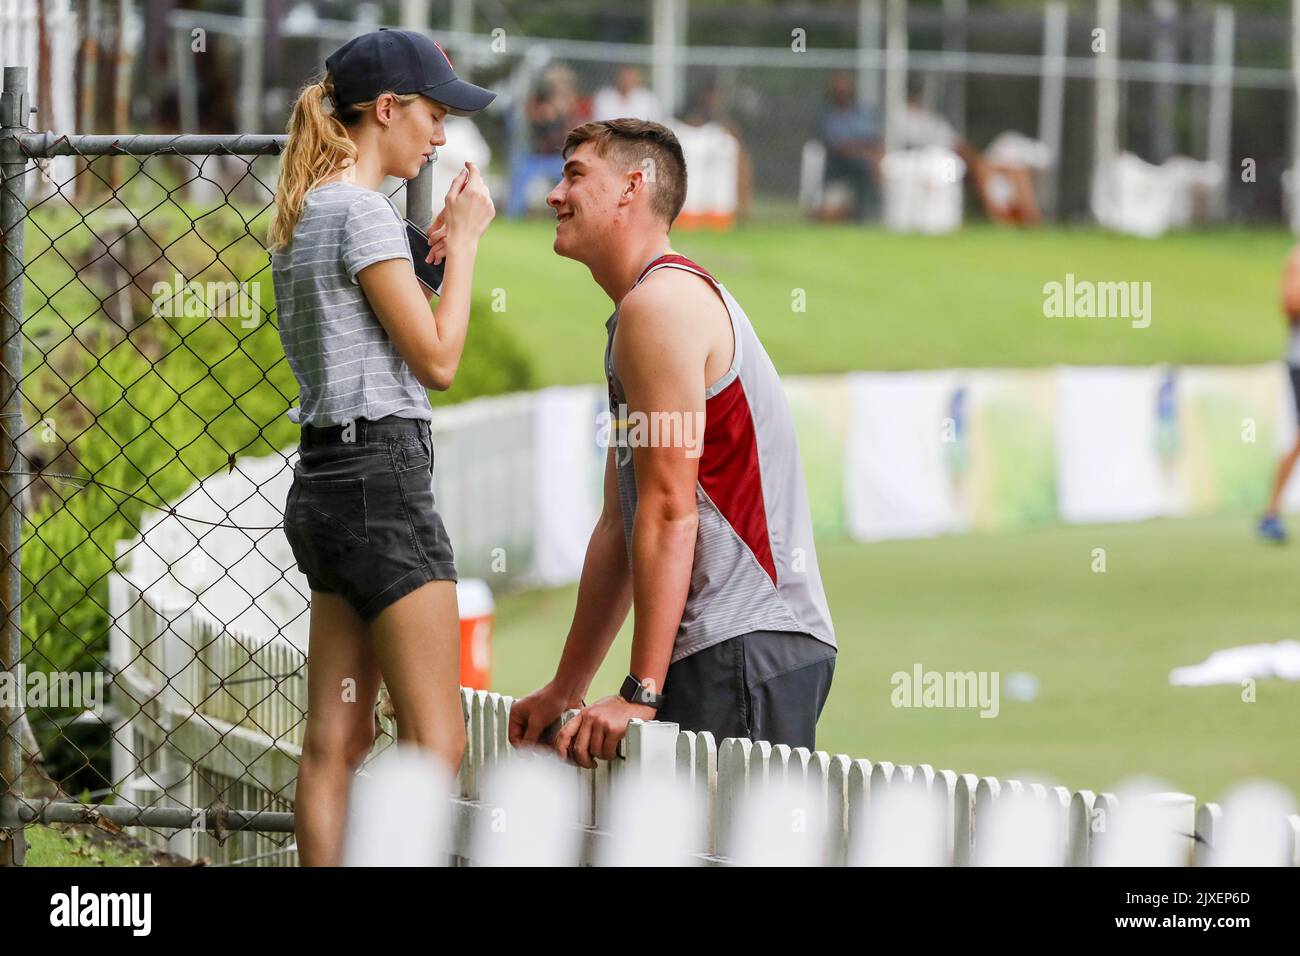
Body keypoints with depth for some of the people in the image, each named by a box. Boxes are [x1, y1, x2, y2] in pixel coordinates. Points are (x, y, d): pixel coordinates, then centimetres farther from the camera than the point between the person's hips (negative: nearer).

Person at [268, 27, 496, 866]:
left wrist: (431, 257, 13)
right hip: (382, 476, -10)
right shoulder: (362, 211, -12)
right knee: (437, 742, -9)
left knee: (338, 741, 7)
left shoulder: (303, 213, 16)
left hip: (326, 480, 10)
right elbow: (438, 360, -11)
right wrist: (463, 242, -2)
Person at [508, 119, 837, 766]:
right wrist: (565, 689, 25)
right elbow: (621, 526, 27)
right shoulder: (633, 315, 25)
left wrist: (641, 692, -16)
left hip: (746, 647, -10)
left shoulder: (660, 305, -7)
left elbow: (669, 513, -14)